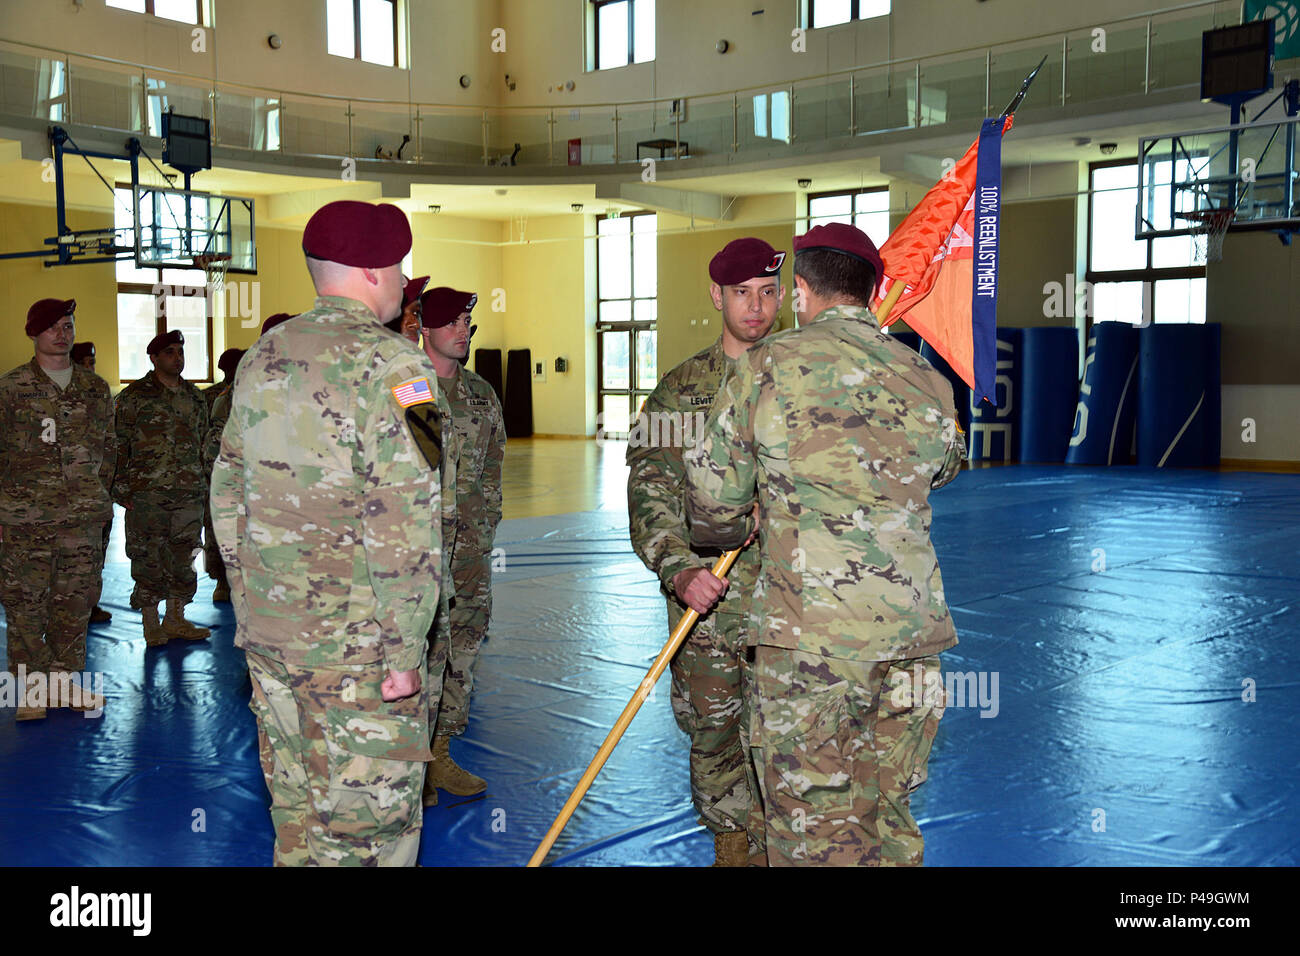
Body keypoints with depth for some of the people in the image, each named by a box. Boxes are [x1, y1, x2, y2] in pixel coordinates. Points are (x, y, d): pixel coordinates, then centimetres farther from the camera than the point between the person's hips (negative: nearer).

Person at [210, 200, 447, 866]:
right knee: (365, 832, 3)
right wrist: (404, 653, -15)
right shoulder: (391, 366, -14)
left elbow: (227, 493, 15)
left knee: (295, 817, 19)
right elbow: (405, 523, -20)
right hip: (355, 644, -7)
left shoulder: (261, 358, 10)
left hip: (266, 630, 8)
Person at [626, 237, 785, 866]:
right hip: (706, 596, 1)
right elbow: (650, 494, -2)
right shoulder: (679, 389, 6)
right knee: (713, 731, 9)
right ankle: (730, 844, 27)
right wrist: (681, 570, -17)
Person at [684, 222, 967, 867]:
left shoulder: (770, 365, -1)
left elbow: (714, 492, 3)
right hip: (912, 630, 5)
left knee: (815, 832, 4)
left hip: (810, 637, -5)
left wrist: (722, 537, 26)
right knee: (888, 822, 17)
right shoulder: (927, 379, 11)